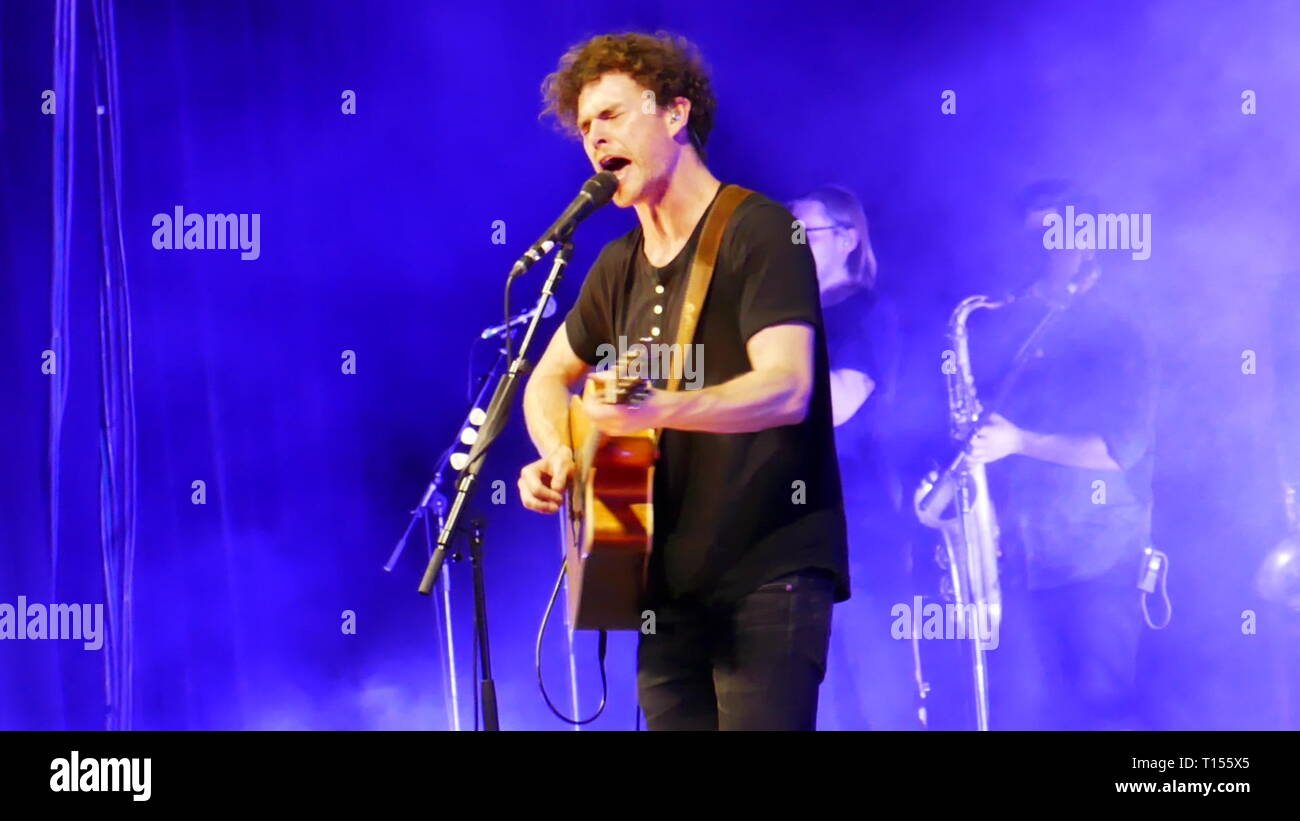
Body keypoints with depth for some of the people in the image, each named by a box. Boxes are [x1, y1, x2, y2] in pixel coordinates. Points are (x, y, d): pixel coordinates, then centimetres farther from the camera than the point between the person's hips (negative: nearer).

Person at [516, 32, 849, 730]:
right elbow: (550, 377, 30)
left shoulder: (757, 231, -8)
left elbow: (786, 388, -21)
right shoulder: (620, 267, 14)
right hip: (669, 581, 7)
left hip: (768, 571, -7)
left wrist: (660, 408, -36)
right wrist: (558, 457, 8)